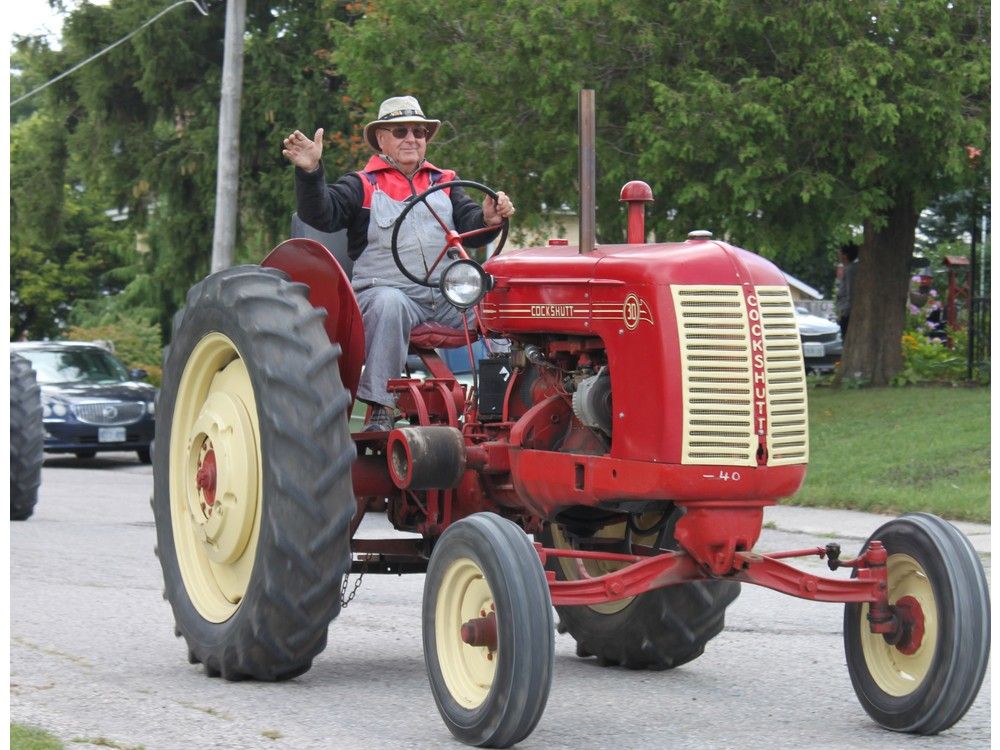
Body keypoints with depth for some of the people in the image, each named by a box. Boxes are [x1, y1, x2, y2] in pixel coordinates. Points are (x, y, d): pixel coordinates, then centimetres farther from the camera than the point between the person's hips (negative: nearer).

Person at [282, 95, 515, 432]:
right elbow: (321, 215, -6)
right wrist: (310, 172, -25)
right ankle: (381, 410, -36)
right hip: (385, 289, -3)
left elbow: (471, 229, 9)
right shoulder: (362, 186, 10)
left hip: (449, 299, 4)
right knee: (390, 304, -38)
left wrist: (488, 219, -15)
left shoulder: (445, 183, 22)